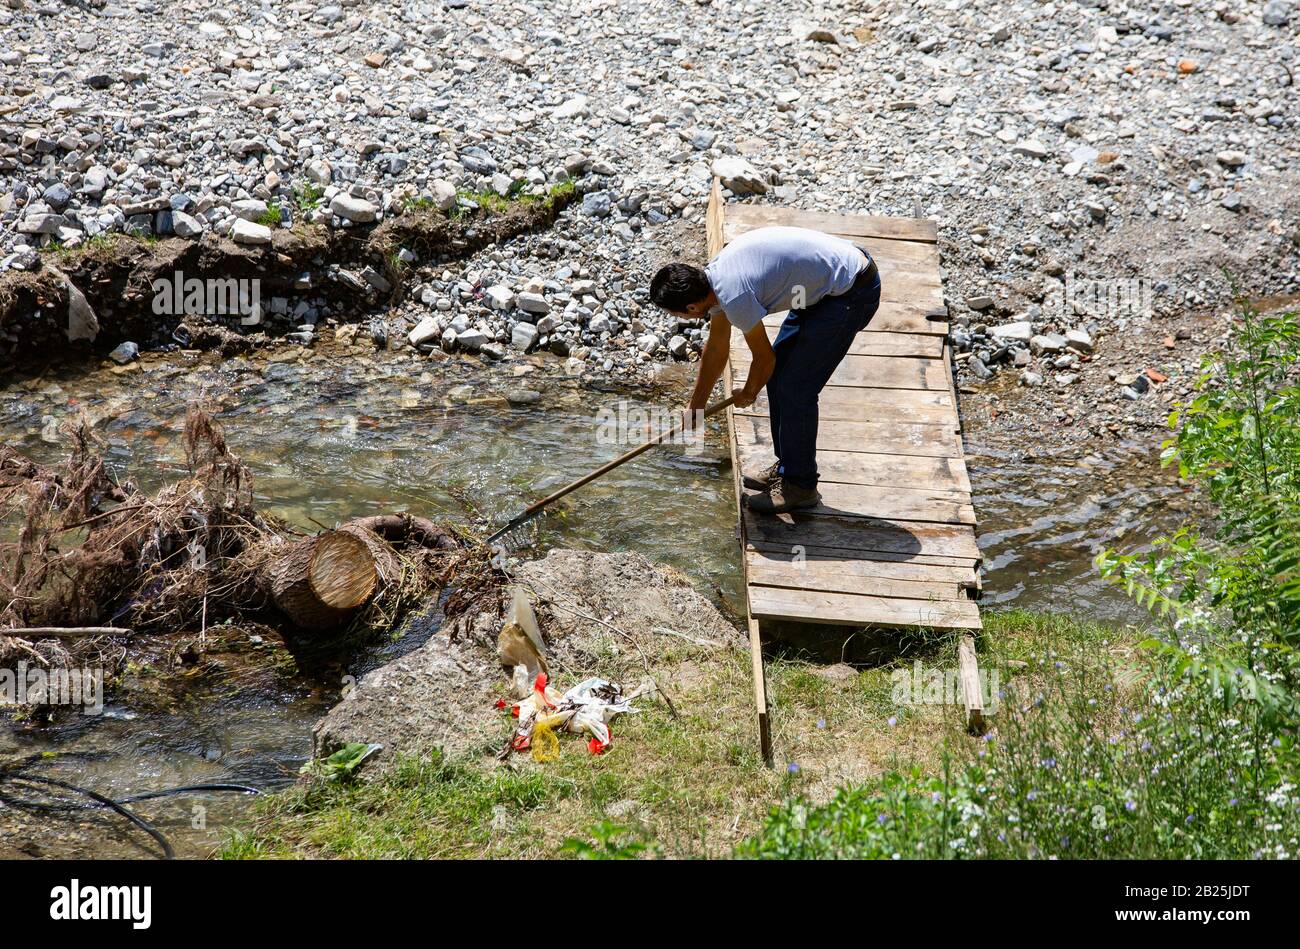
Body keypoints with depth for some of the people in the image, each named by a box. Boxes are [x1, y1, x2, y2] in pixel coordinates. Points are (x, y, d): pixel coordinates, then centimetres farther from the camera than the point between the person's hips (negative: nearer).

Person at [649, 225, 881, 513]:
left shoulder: (734, 295, -26)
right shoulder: (713, 276, 3)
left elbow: (764, 357, -10)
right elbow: (716, 348, 17)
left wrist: (748, 394, 11)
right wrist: (695, 407, 26)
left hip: (852, 292, -10)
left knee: (795, 389, -7)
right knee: (778, 372, 15)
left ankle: (800, 485, 7)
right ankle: (786, 467, 27)